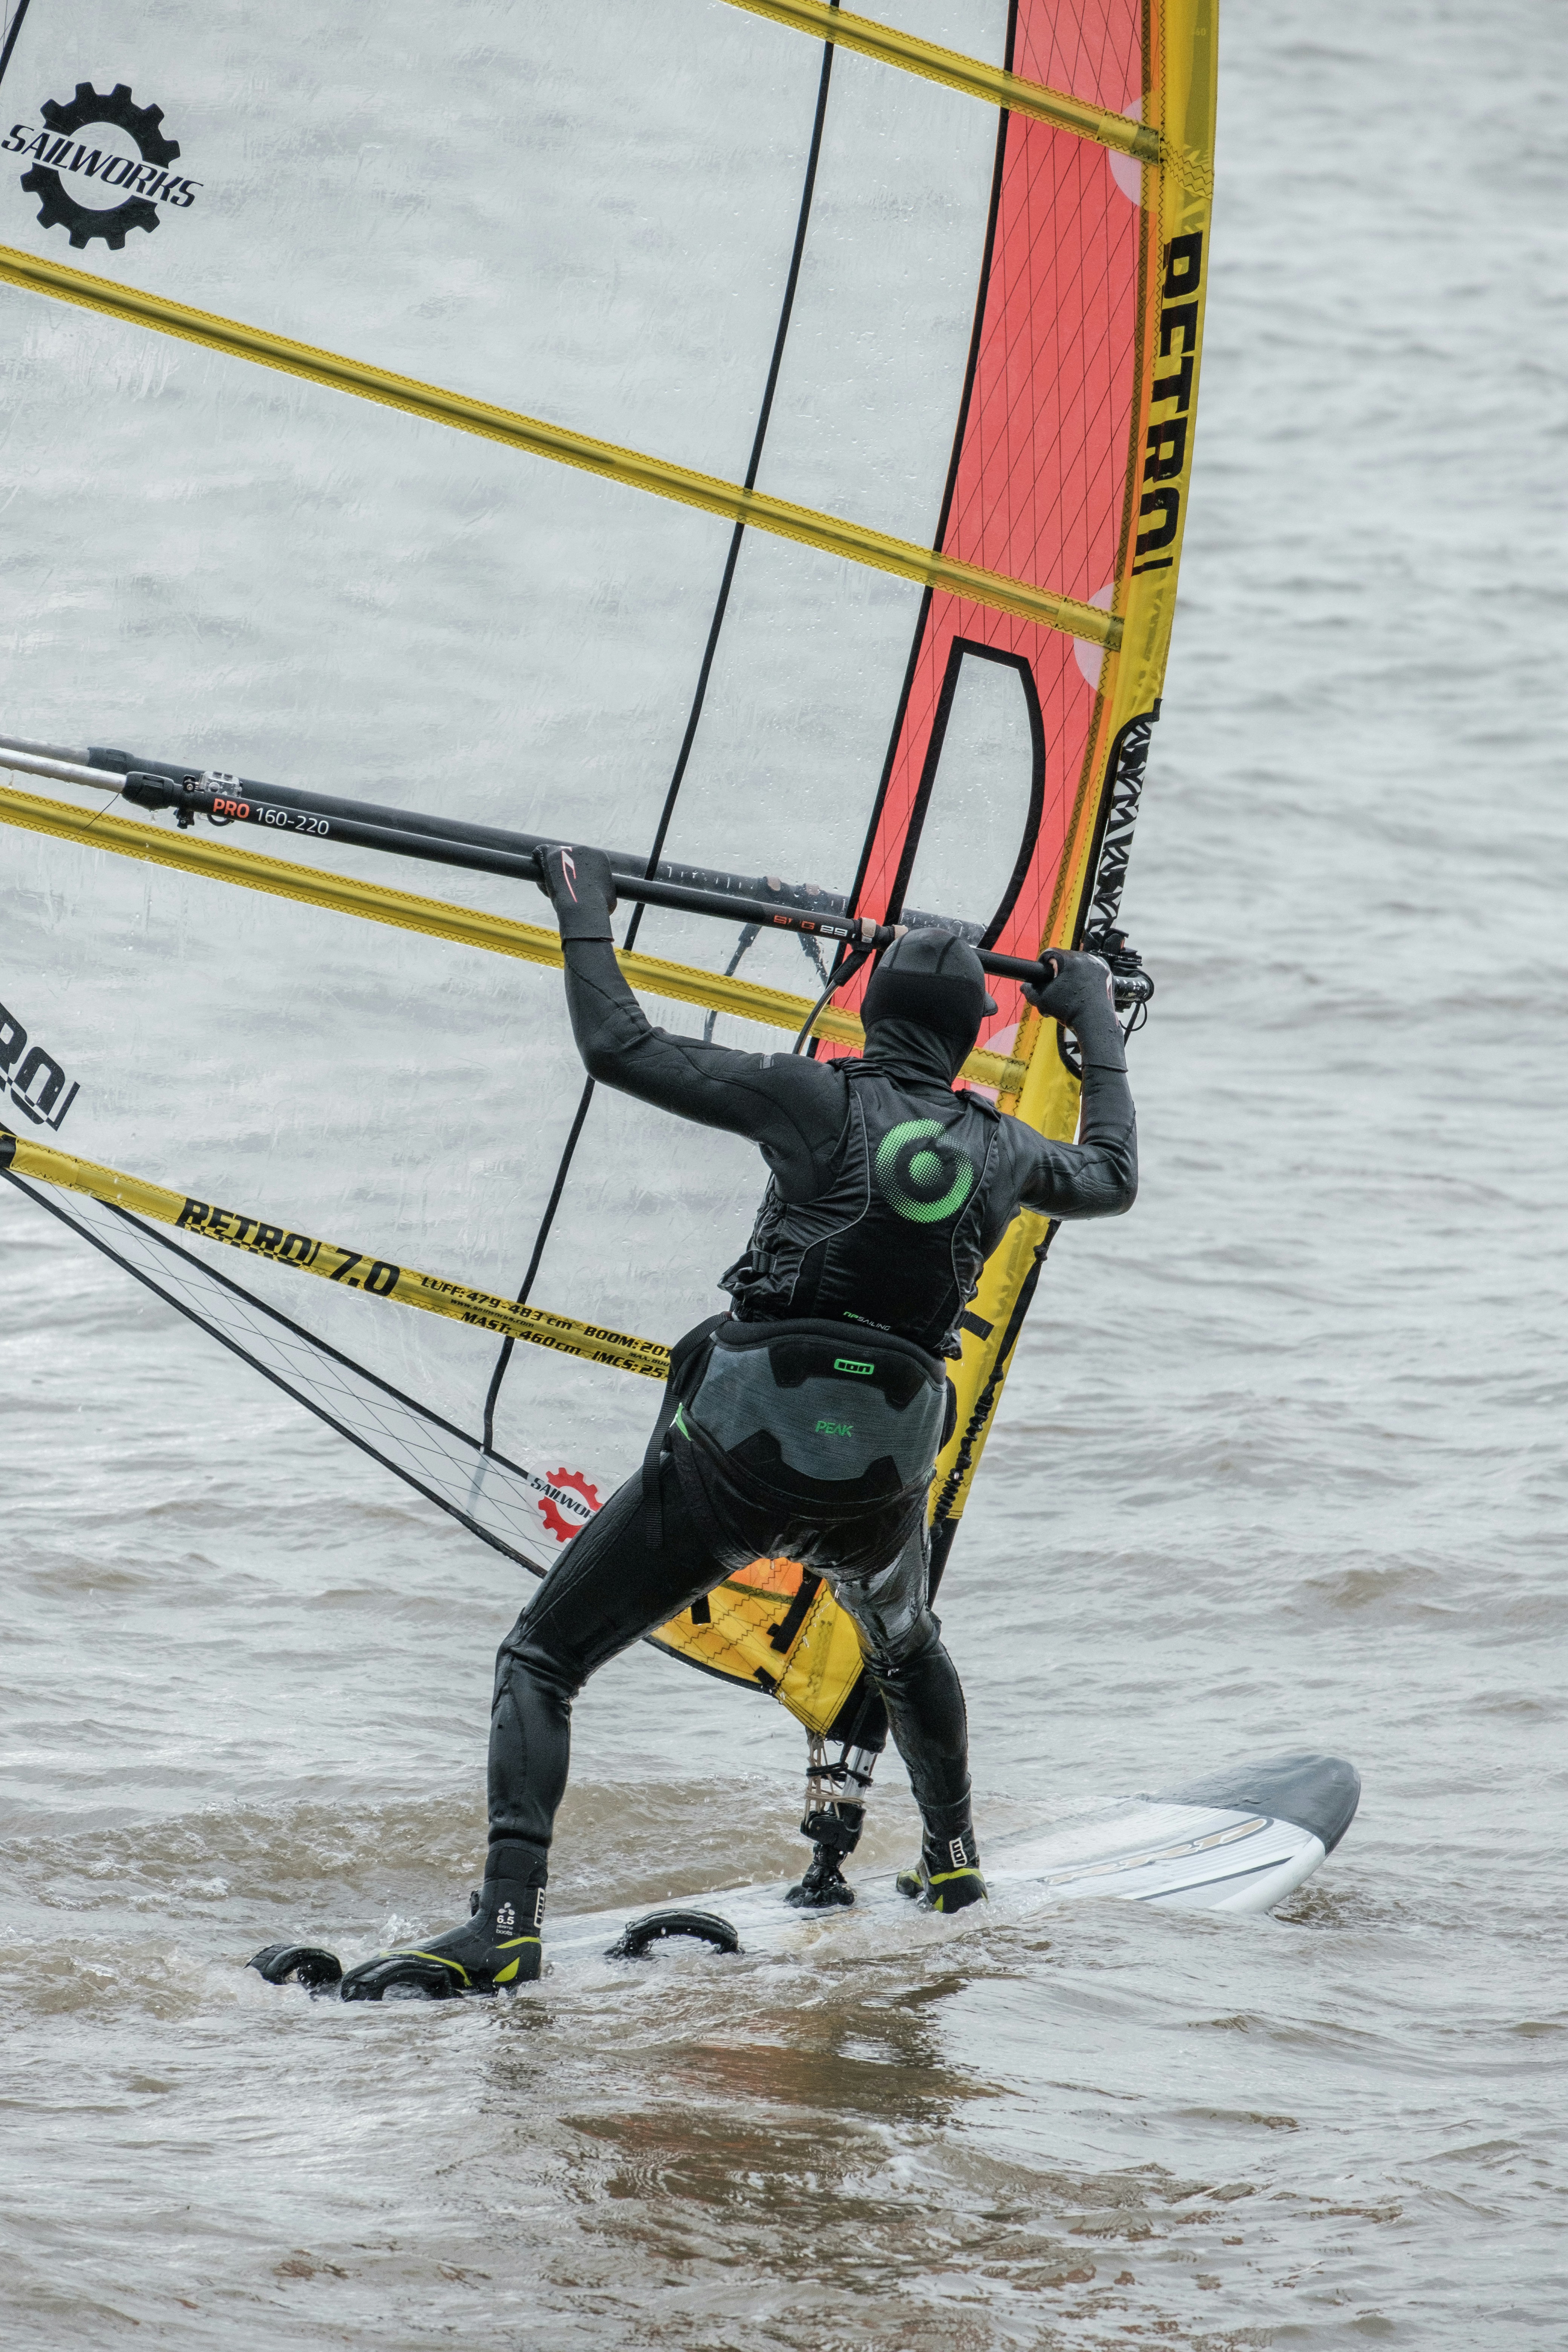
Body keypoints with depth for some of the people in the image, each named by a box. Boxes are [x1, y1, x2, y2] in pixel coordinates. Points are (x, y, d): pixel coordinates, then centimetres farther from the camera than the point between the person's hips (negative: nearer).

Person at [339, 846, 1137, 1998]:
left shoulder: (822, 1102, -7)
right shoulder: (1002, 1153, 6)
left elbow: (619, 1048, -7)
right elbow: (1115, 1177, 30)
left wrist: (585, 912, 6)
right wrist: (1098, 1020, 42)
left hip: (739, 1457, -4)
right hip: (883, 1474, 5)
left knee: (540, 1663, 2)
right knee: (904, 1642, 40)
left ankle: (508, 1924, -14)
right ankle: (954, 1862, 52)